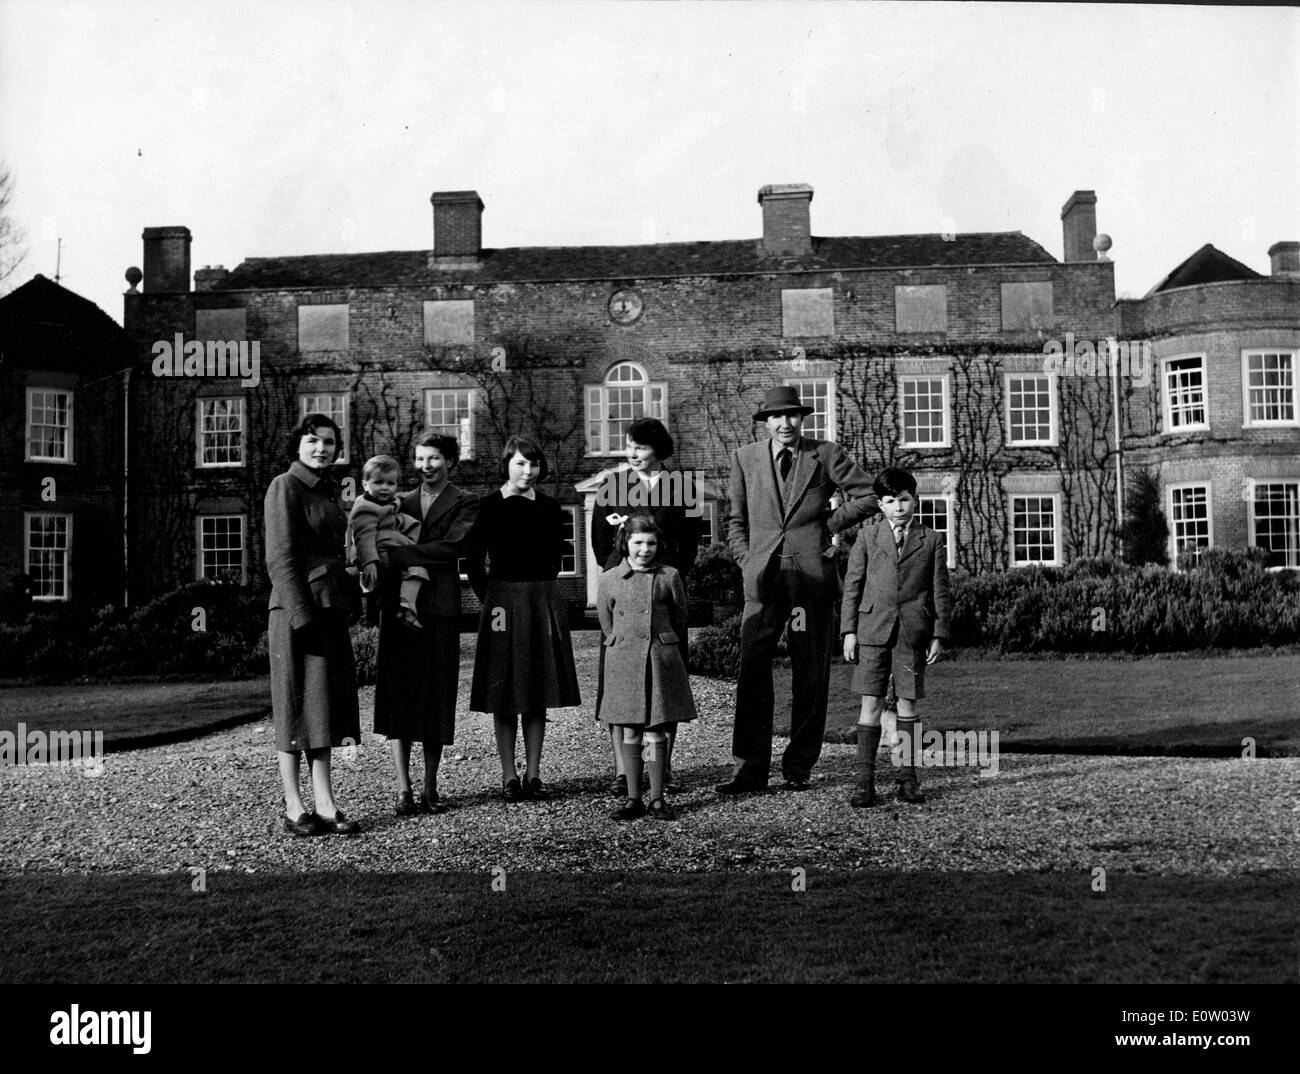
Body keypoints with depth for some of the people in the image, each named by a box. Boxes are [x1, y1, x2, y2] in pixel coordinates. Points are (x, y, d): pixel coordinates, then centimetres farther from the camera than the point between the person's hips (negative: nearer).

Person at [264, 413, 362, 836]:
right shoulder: (285, 487, -8)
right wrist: (302, 615, -20)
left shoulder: (327, 489, 17)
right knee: (298, 702, -4)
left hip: (330, 608, 8)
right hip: (298, 607, -8)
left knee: (325, 703, 7)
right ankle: (294, 808, 3)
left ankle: (325, 805, 10)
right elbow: (280, 558, -14)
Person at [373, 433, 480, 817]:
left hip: (439, 610, -3)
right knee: (397, 698, -3)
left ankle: (430, 789, 11)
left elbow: (449, 547, -11)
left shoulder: (465, 504, 5)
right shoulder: (401, 502, 19)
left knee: (436, 699, 2)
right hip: (397, 608, 3)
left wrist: (393, 554, -15)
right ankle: (403, 789, 0)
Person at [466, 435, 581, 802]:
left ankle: (533, 774, 12)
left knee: (538, 696, 6)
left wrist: (538, 591, 10)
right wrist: (491, 598, 0)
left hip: (544, 602, 3)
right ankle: (509, 777, 6)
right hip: (504, 602, -3)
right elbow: (474, 561, 0)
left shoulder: (550, 508, 8)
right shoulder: (489, 506, -2)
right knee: (504, 696, 0)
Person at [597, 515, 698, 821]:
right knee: (629, 733, 4)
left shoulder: (670, 577, 1)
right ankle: (633, 799, 11)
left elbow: (679, 620, 11)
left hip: (661, 660, -1)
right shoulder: (610, 579, 3)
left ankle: (658, 798, 9)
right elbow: (607, 624, 13)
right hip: (622, 662, 1)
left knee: (656, 731, 1)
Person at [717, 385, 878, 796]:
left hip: (813, 575, -1)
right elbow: (736, 519, 17)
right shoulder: (745, 458, 11)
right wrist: (746, 561, 5)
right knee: (752, 673, -7)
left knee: (810, 677, 3)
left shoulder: (826, 454, 5)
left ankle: (799, 768, 13)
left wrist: (829, 524, 3)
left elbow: (868, 496, 8)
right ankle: (750, 768, -2)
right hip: (763, 577, 1)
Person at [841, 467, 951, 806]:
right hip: (873, 628, 0)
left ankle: (908, 775, 15)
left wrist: (938, 635, 3)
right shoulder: (867, 536, 8)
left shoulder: (931, 540, 8)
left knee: (908, 704, 6)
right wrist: (849, 630, 1)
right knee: (871, 704, -3)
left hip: (913, 632, 0)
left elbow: (939, 590, 8)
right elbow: (853, 584, 7)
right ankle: (865, 780, -1)